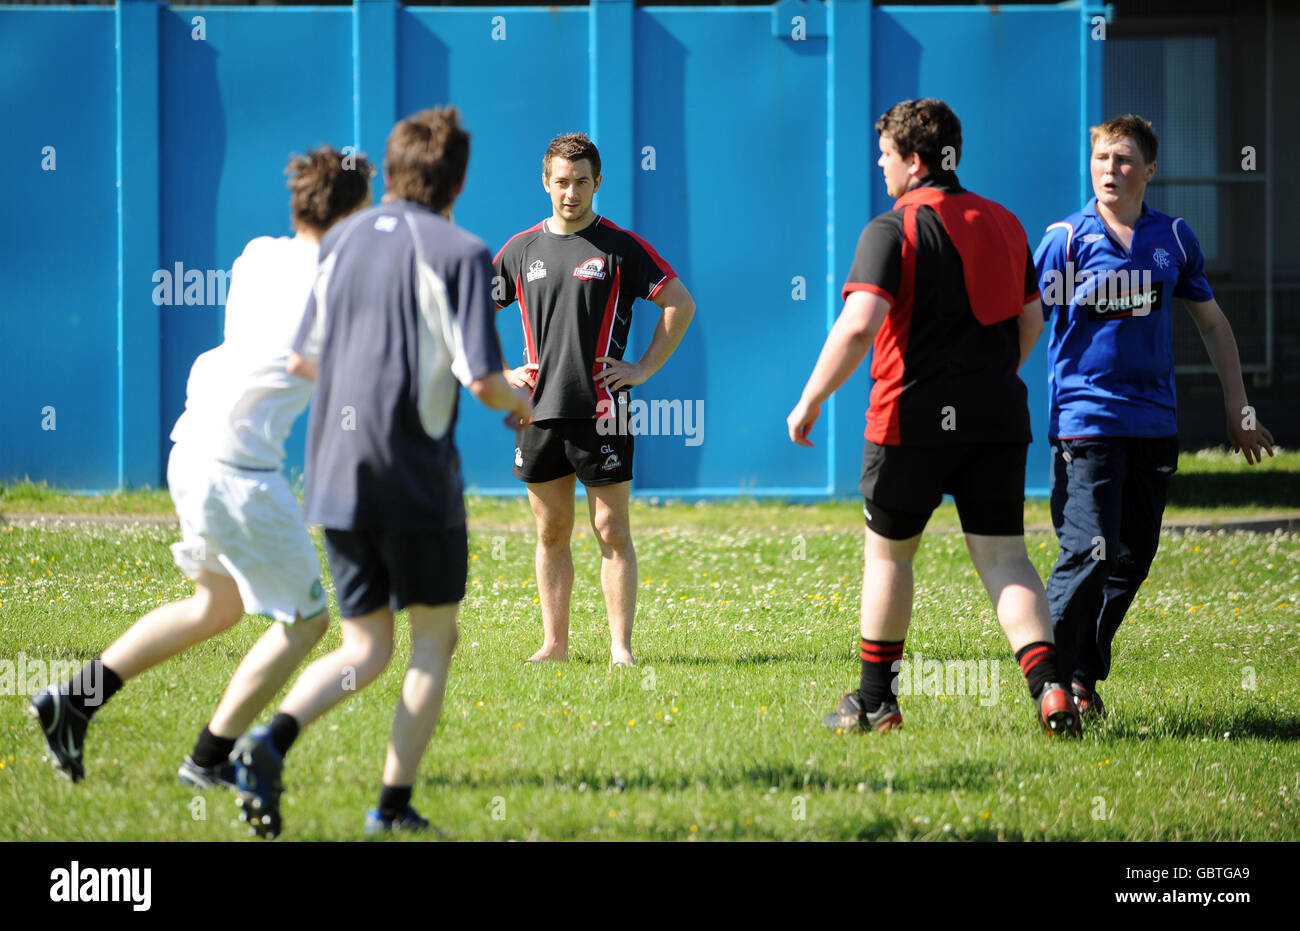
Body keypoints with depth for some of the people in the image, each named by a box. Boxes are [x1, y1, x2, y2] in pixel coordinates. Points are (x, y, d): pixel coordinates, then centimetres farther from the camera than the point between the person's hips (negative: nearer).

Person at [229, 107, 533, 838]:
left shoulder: (342, 242, 9)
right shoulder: (460, 253, -9)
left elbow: (305, 359, 13)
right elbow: (483, 380, -14)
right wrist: (522, 405, 8)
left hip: (336, 476, 5)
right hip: (418, 476, -5)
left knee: (366, 647, 11)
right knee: (434, 641, 10)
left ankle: (273, 740, -15)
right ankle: (395, 807, 4)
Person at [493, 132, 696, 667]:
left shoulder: (620, 247, -1)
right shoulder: (521, 249, 9)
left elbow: (680, 304, 1)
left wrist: (643, 369, -4)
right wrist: (502, 372, 8)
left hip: (601, 410, -3)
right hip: (539, 411, 3)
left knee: (612, 531, -4)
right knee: (551, 532, 8)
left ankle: (620, 648, -3)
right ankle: (555, 644, 15)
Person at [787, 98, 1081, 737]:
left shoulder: (893, 229, -9)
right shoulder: (1003, 223, 11)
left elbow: (858, 325, -20)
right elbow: (1031, 320, 19)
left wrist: (810, 400, -11)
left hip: (915, 419, -5)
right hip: (998, 416, 5)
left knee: (888, 552, 12)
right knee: (1003, 557, 5)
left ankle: (875, 702, 19)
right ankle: (1048, 686, -15)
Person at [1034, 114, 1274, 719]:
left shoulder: (1173, 238, 8)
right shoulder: (1066, 239, -3)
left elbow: (1212, 323, 18)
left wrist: (1238, 409, 17)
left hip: (1153, 420, 4)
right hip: (1084, 416, -4)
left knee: (1133, 560, 5)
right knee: (1090, 554, -14)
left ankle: (1085, 676, 17)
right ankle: (1053, 675, -1)